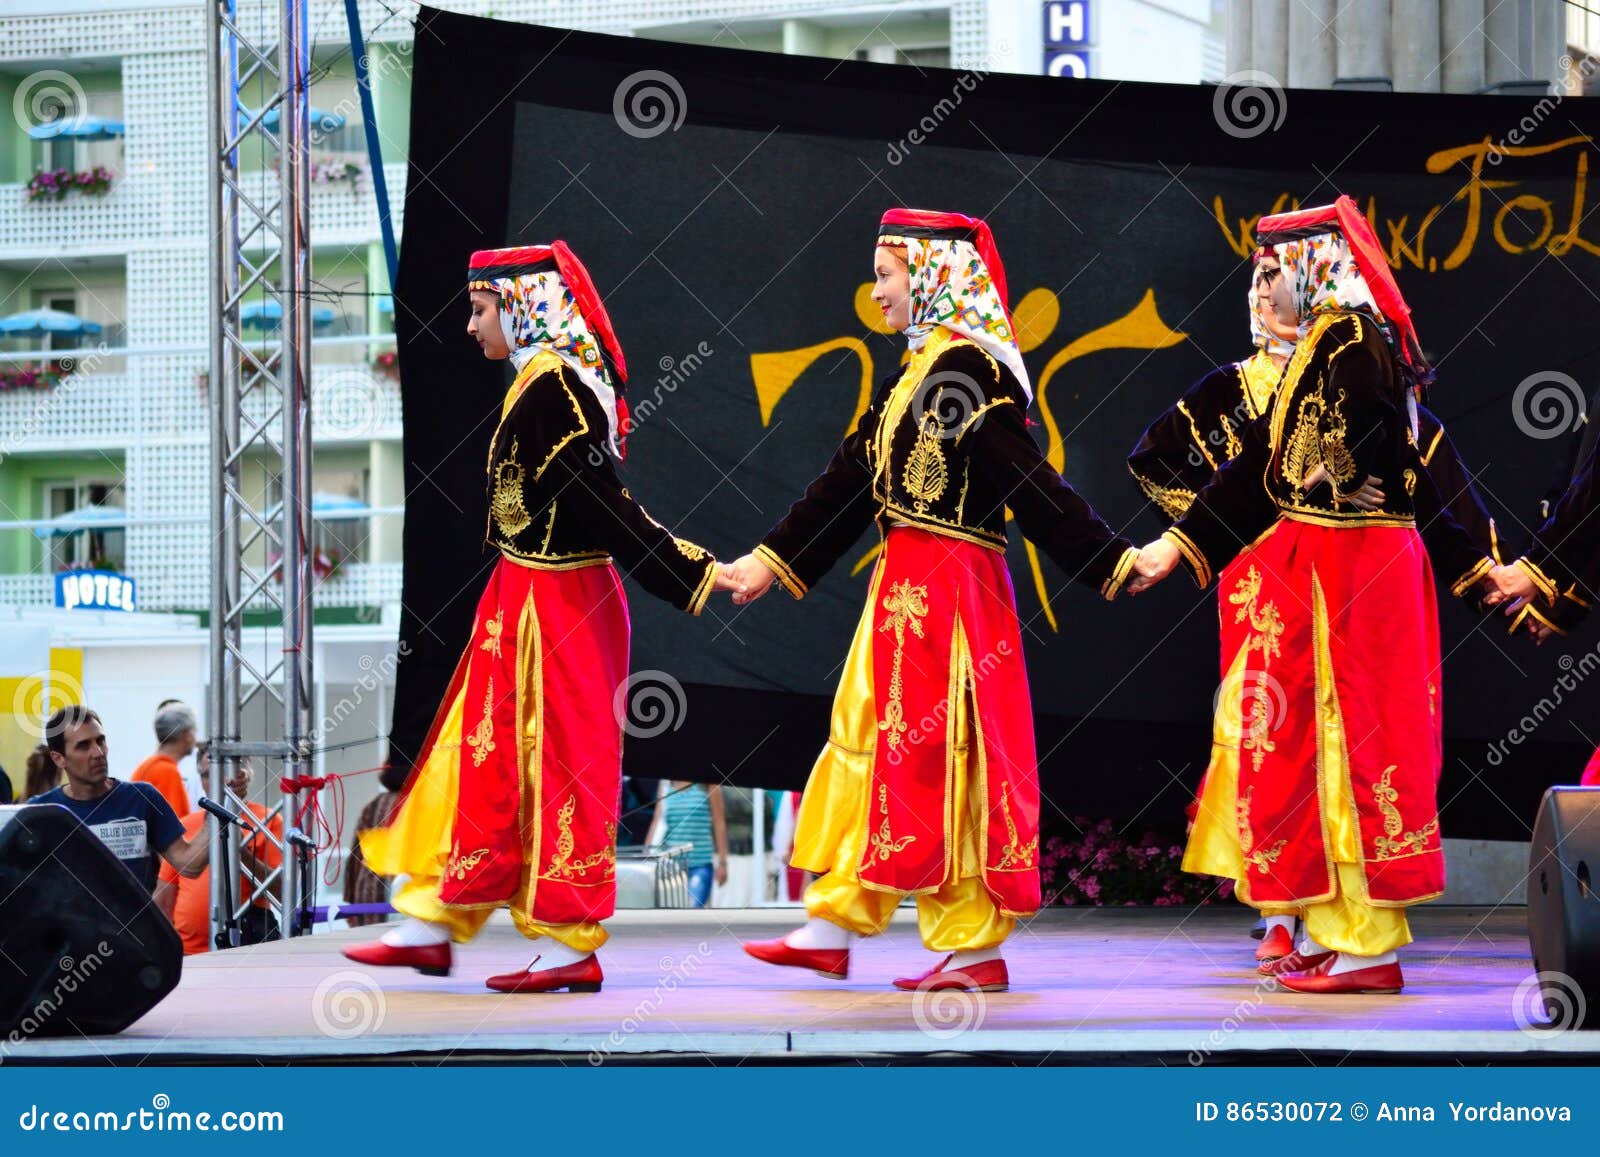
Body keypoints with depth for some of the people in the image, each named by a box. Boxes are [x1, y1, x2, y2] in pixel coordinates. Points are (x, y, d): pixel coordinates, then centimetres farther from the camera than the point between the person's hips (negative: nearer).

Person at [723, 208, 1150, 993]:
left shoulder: (966, 368, -15)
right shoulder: (920, 370, 14)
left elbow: (1027, 481, -19)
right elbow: (854, 478, 19)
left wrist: (1113, 561, -25)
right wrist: (770, 560, 22)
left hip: (947, 588, -10)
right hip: (909, 585, 10)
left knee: (934, 752, -5)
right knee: (869, 741, 12)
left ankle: (975, 950, 1)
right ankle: (833, 928, 18)